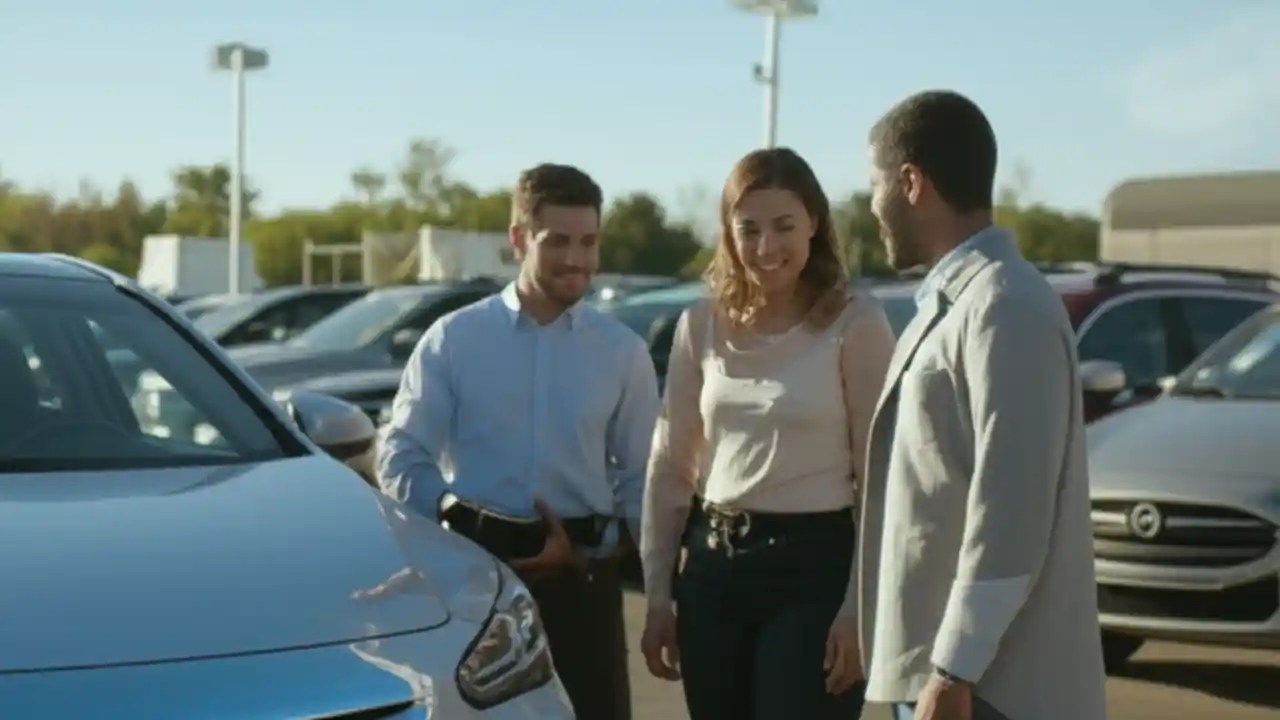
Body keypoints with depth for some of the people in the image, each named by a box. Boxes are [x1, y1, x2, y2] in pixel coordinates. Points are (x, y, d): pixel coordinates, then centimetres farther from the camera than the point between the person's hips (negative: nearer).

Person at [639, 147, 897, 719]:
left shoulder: (854, 322, -8)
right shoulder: (703, 324, 6)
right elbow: (670, 466, 10)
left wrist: (860, 605, -12)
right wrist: (658, 595, 8)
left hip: (813, 568, -5)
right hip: (713, 569, 5)